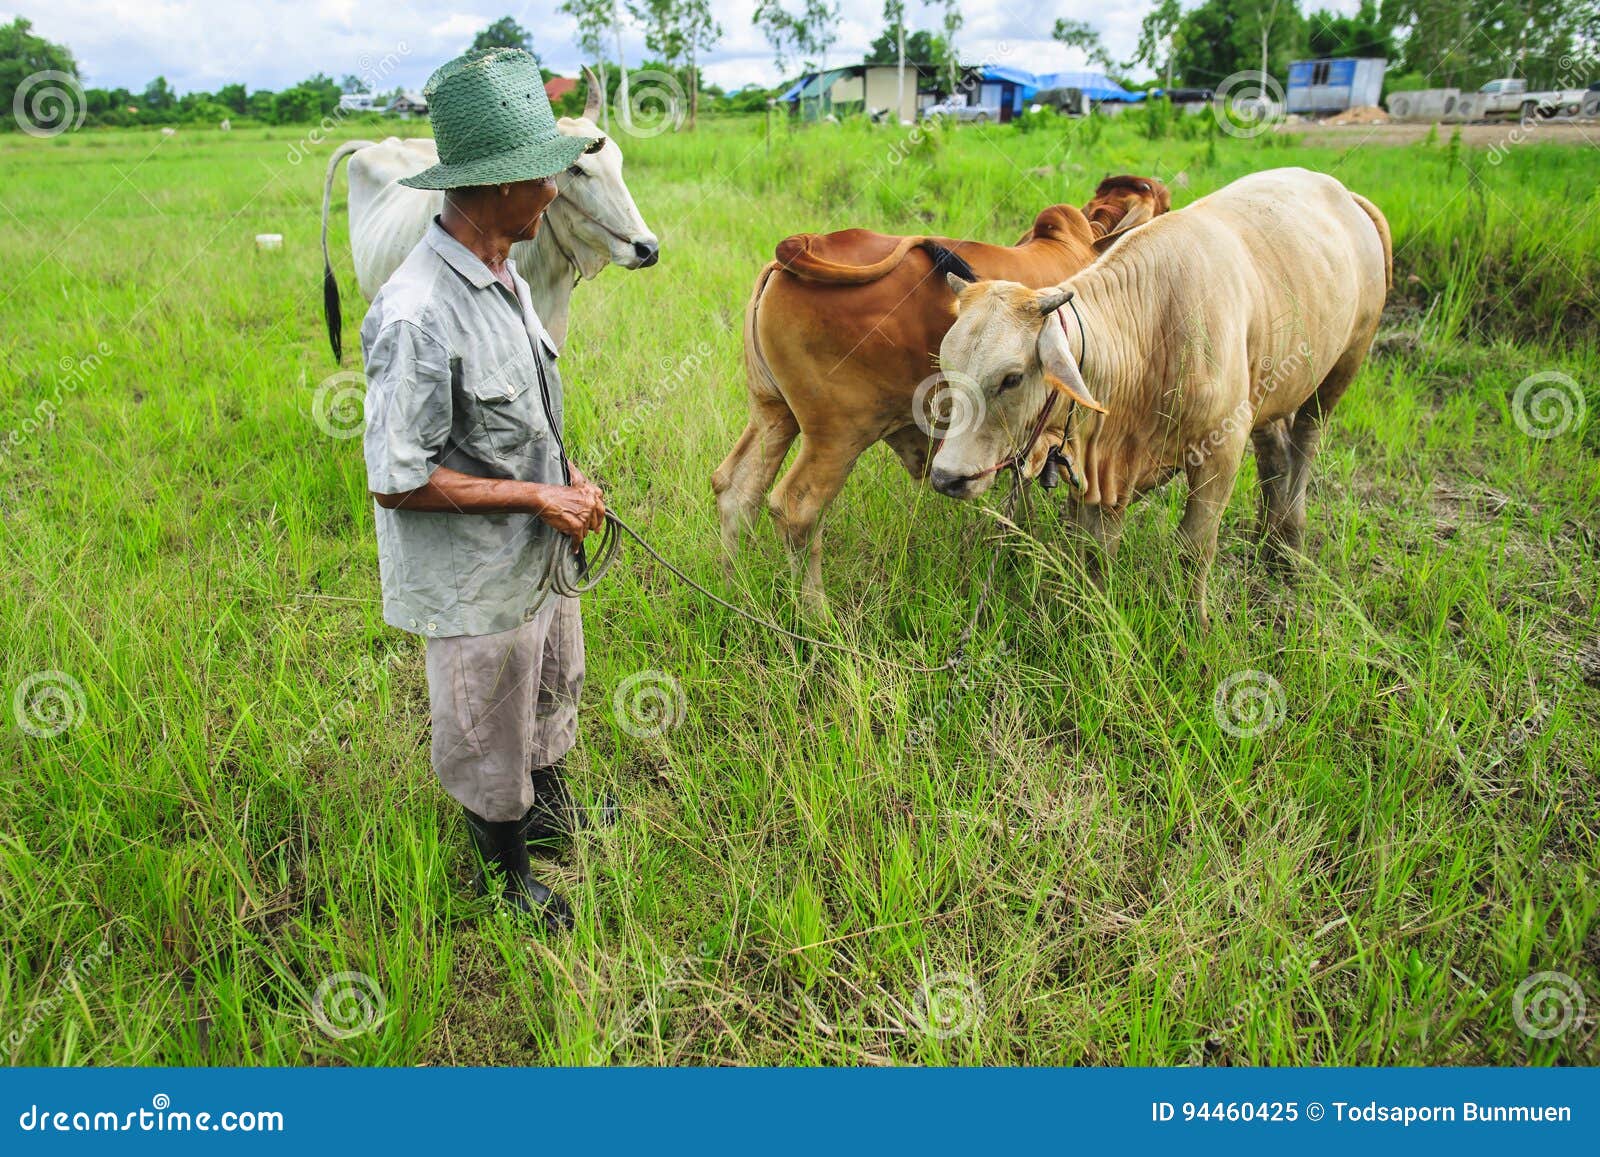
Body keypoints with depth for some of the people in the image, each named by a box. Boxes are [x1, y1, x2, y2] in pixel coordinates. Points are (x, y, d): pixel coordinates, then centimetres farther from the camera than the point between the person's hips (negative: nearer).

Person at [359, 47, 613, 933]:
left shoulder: (505, 281, 0)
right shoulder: (418, 316, -29)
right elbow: (396, 482, -26)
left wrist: (570, 479, -4)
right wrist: (537, 496, -22)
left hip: (538, 559, 9)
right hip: (475, 584, -9)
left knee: (550, 696, 29)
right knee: (488, 741, 15)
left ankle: (550, 811, 56)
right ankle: (505, 876, 40)